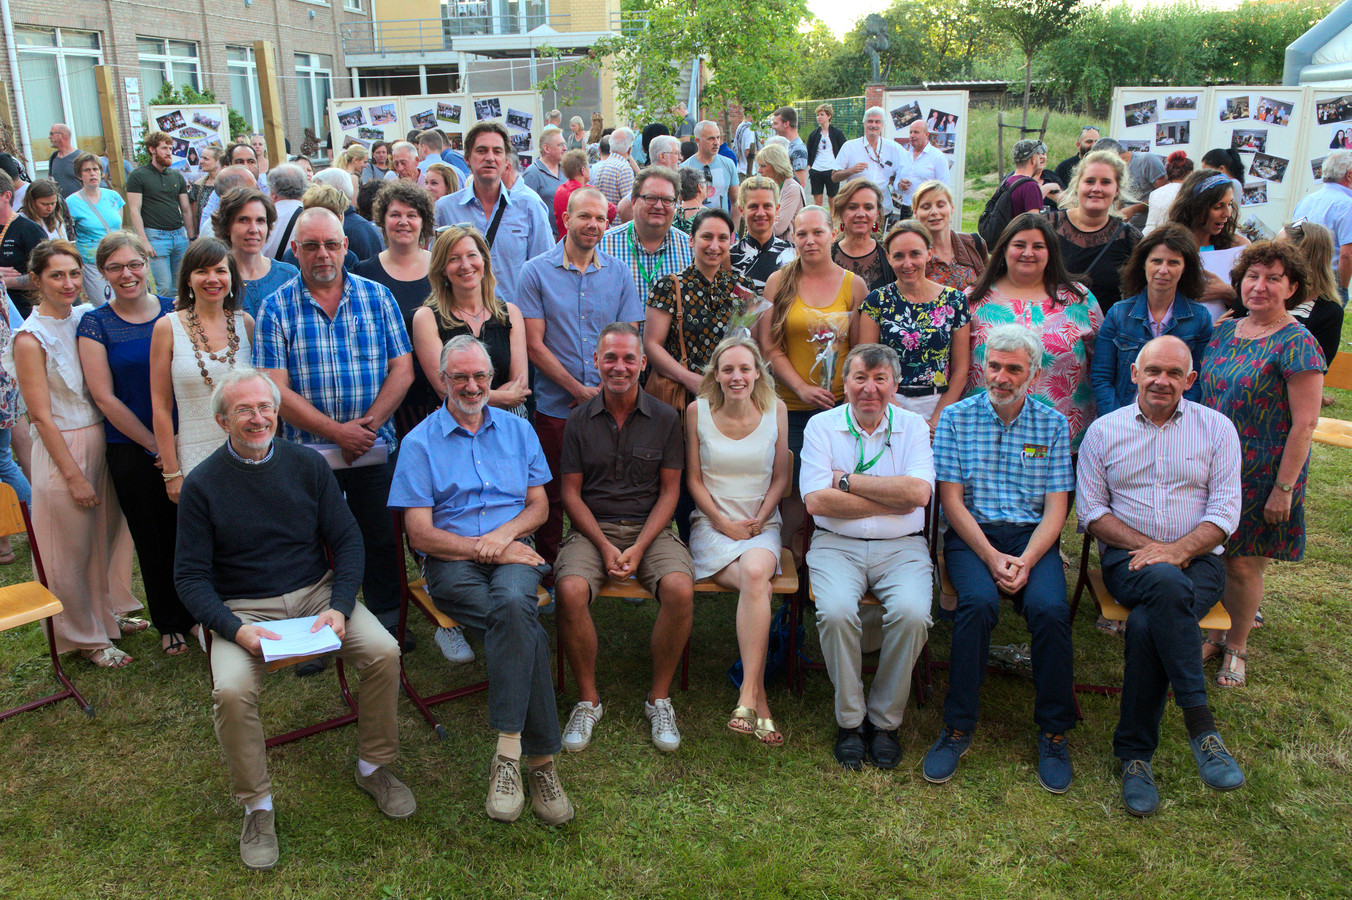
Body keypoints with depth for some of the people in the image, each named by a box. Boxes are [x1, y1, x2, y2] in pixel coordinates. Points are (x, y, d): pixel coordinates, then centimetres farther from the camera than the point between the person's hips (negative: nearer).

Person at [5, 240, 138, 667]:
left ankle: (110, 612, 38)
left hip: (103, 439, 6)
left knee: (109, 533, 18)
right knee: (73, 549, 6)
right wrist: (74, 476, -14)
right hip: (63, 449, -6)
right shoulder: (30, 339, -14)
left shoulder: (86, 318, 4)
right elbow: (42, 417, -14)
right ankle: (85, 637, 22)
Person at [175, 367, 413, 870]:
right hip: (243, 609, -2)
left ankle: (373, 768, 4)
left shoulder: (307, 464, 3)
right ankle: (257, 806, -5)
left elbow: (347, 540, 4)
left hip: (316, 592, 2)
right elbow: (190, 576, -3)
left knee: (384, 653, -20)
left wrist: (339, 608, -13)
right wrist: (235, 628, -20)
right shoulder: (203, 485, -3)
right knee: (231, 691, -29)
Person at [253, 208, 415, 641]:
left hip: (376, 449, 1)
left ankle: (387, 622, 29)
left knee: (381, 540, 11)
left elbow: (402, 369, 0)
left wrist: (369, 423, -13)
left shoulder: (377, 297, 4)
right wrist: (336, 431, -16)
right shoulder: (276, 308, -2)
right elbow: (276, 390, -9)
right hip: (307, 453, -1)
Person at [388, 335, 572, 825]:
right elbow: (420, 533, 0)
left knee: (512, 602, -35)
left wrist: (504, 534, -6)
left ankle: (509, 751, -33)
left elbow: (538, 505, 14)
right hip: (452, 563, -2)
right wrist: (480, 547, -11)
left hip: (512, 553, 2)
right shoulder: (420, 441, 7)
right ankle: (541, 755, -28)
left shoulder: (518, 430, 17)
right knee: (522, 623, -32)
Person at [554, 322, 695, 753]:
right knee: (570, 590, -30)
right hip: (593, 528, 0)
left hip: (650, 528, 0)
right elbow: (571, 492, 5)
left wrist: (640, 547, -10)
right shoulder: (579, 420, 6)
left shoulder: (665, 418, 4)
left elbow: (669, 490, 3)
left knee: (680, 588, -30)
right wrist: (605, 546, -10)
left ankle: (659, 698, -7)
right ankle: (588, 699, -8)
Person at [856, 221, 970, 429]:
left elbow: (961, 369, 4)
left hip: (940, 405, 1)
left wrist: (935, 420, -7)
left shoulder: (955, 300, 4)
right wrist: (903, 416, -12)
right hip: (888, 403, -1)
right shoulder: (877, 300, 2)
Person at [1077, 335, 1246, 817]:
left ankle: (1135, 752, -21)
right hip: (1128, 559, 0)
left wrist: (1176, 549, -16)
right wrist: (1148, 546, -10)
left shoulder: (1216, 429, 8)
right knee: (1167, 585, -38)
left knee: (1146, 624, -34)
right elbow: (1090, 509, 5)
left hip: (1197, 560, 0)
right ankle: (1201, 725, -33)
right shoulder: (1103, 430, 10)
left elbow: (1225, 511, 1)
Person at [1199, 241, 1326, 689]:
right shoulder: (1224, 330, 6)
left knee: (1243, 564, 2)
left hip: (1261, 475, -5)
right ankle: (1214, 632, 30)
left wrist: (1284, 488, -16)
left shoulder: (1297, 345, -13)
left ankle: (1236, 647, 23)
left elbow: (1304, 424, -14)